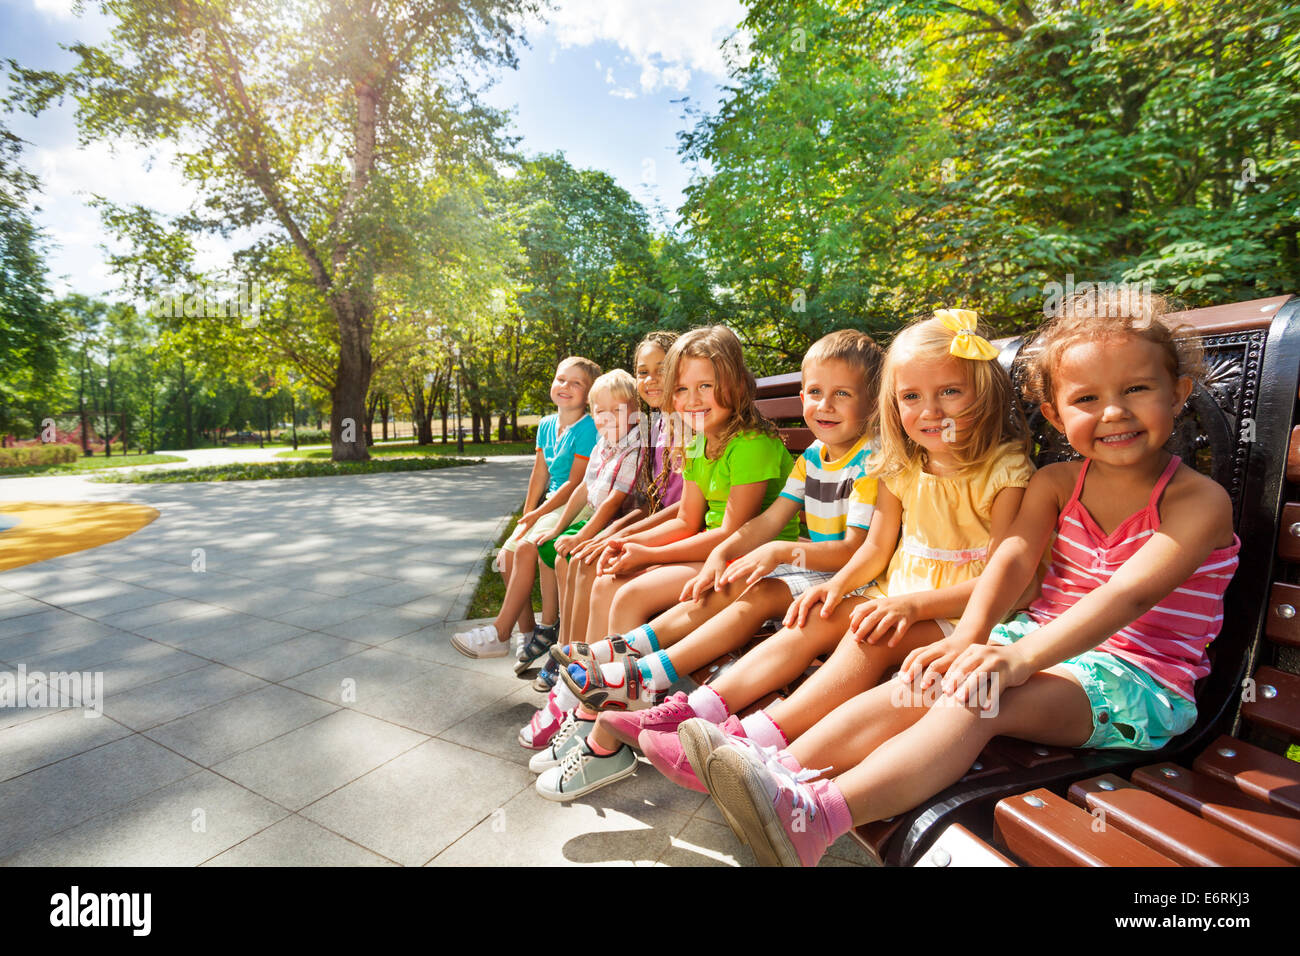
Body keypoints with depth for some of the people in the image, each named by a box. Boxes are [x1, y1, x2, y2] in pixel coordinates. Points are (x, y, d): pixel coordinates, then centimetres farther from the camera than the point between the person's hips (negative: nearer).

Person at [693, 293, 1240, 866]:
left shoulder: (1200, 501, -8)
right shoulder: (1054, 484, 8)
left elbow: (1128, 593, -24)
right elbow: (1013, 558, -8)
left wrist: (1023, 656, -37)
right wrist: (967, 638, -27)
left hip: (1141, 681, -5)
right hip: (1043, 643, 5)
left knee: (977, 700, -32)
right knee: (920, 686, -22)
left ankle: (815, 818, -46)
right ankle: (781, 771, -31)